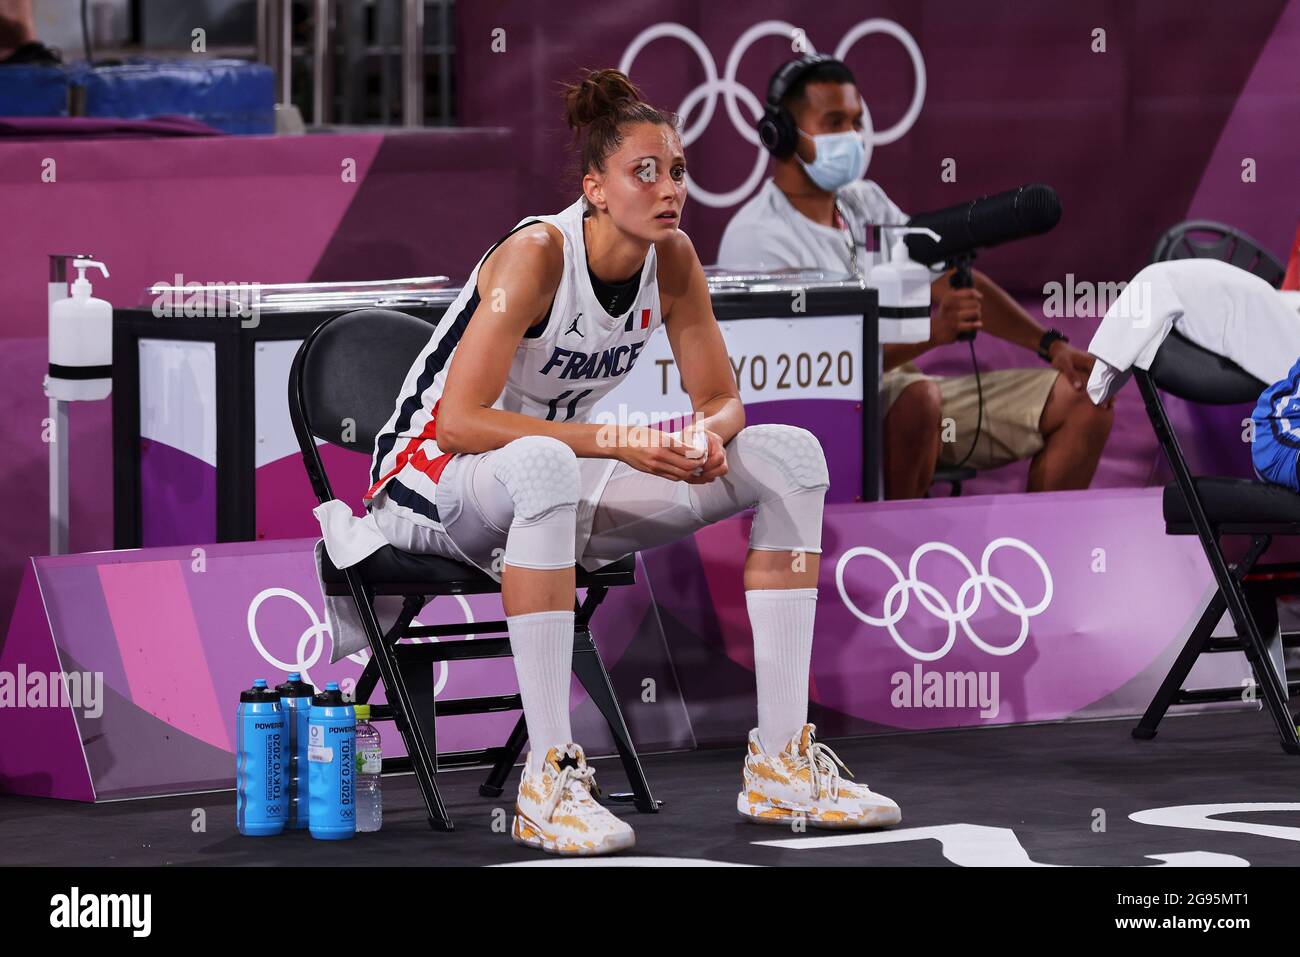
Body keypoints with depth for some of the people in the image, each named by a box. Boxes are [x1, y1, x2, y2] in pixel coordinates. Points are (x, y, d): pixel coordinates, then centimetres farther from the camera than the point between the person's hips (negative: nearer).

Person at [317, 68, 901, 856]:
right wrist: (616, 442, -34)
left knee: (789, 457, -5)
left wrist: (708, 435, -22)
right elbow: (460, 421, -31)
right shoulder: (534, 256, -24)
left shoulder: (672, 258, -5)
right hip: (436, 488, -7)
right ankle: (549, 777, -40)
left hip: (551, 493, 7)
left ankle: (782, 762, -8)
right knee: (544, 464, -44)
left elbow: (721, 398, 3)